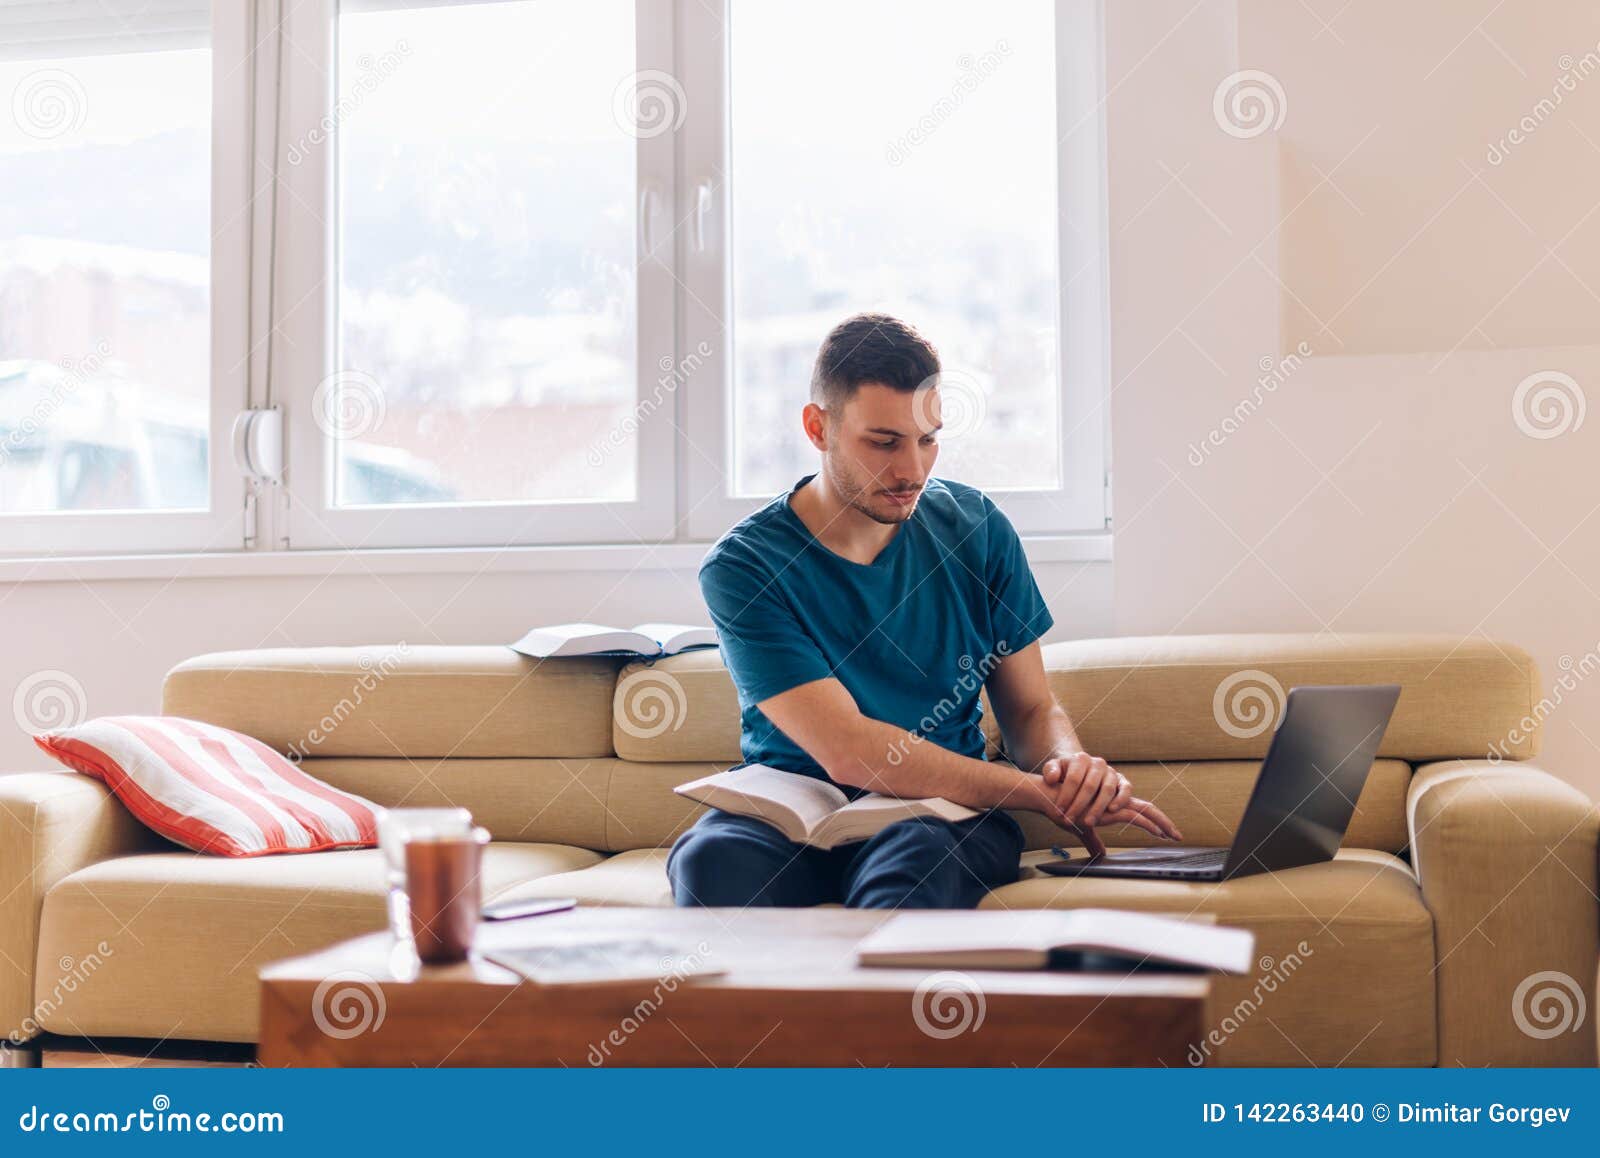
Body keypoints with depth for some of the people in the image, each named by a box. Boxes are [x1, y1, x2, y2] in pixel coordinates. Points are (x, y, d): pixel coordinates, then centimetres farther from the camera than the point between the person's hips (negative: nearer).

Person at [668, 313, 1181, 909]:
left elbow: (1033, 708, 10)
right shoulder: (744, 565, -11)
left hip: (945, 815, 2)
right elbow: (847, 752, -20)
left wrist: (1070, 763, -16)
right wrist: (1043, 792, -22)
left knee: (914, 864, -36)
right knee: (712, 861, -36)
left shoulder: (977, 530, 3)